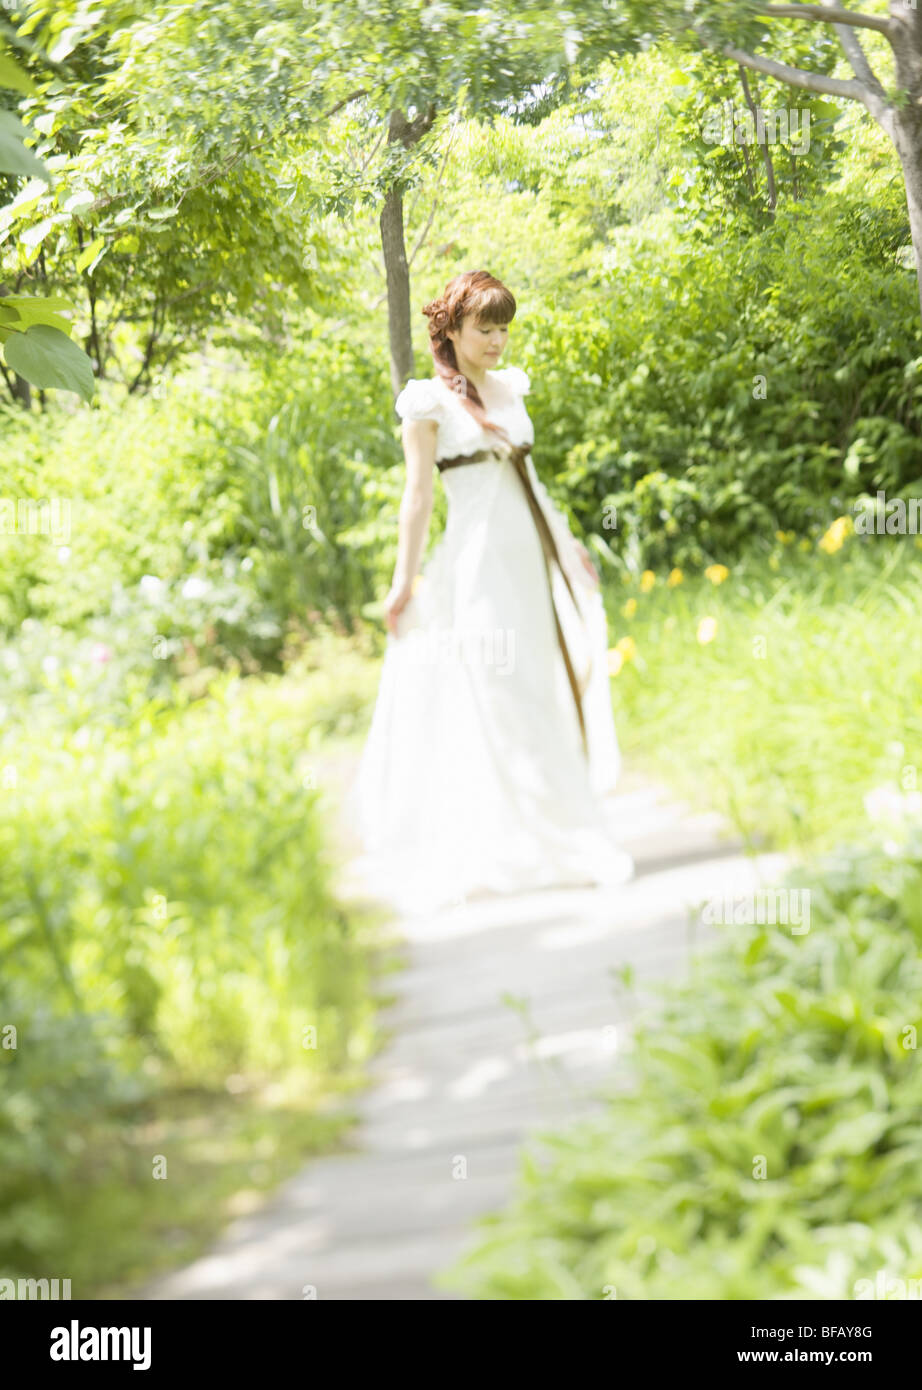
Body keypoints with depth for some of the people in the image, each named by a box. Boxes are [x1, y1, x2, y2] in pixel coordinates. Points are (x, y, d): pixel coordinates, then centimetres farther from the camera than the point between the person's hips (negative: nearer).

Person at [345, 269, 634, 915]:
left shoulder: (510, 387, 15)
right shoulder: (431, 401, -4)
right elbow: (419, 494, -6)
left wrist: (568, 542, 21)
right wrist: (406, 580, -9)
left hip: (532, 556, 7)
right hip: (478, 563, -7)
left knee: (545, 693, 9)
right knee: (497, 701, -5)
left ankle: (562, 833, 18)